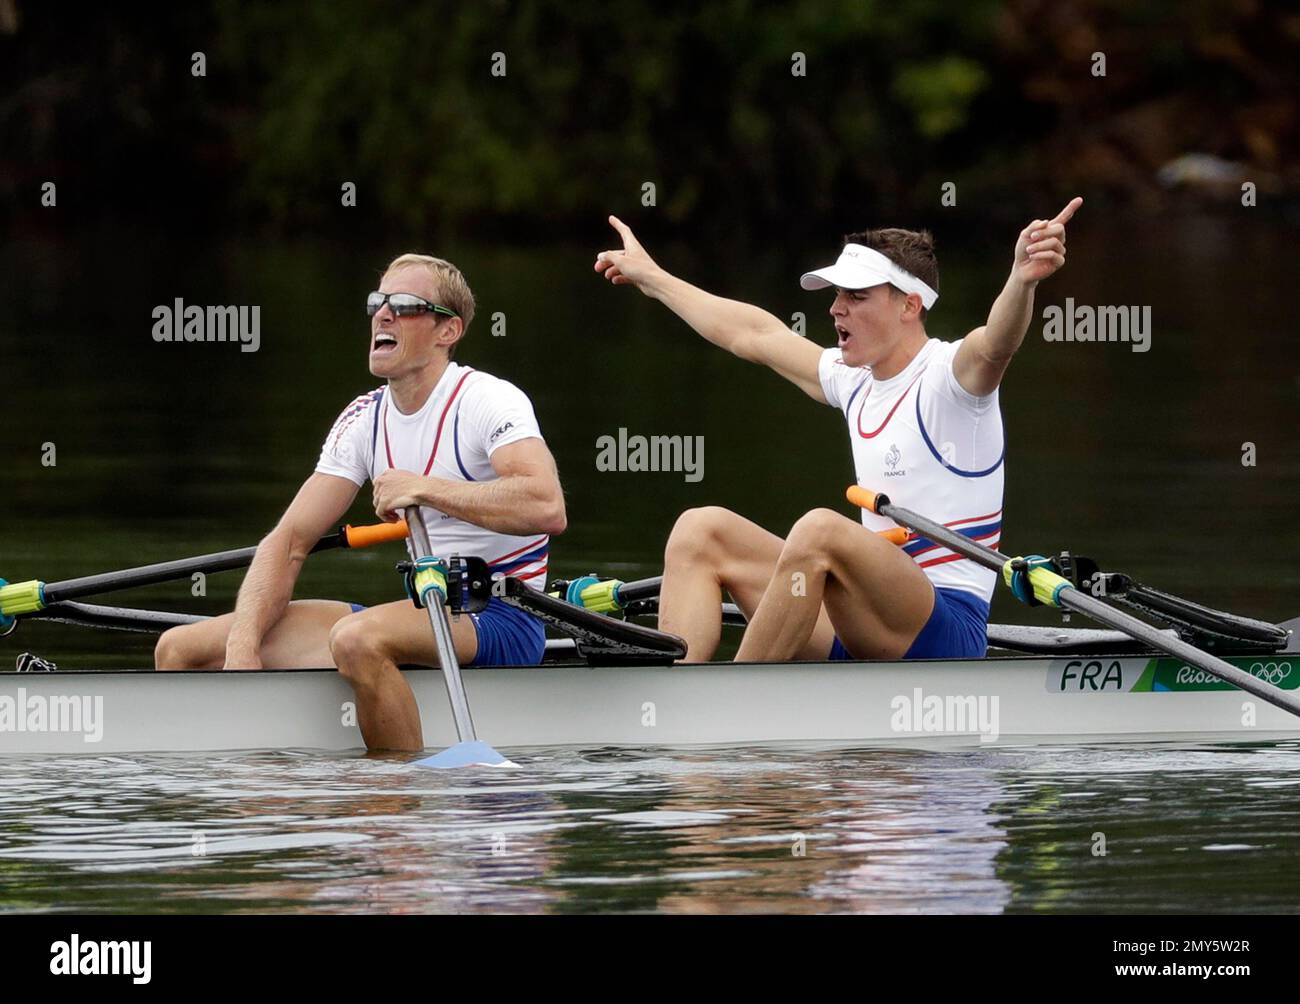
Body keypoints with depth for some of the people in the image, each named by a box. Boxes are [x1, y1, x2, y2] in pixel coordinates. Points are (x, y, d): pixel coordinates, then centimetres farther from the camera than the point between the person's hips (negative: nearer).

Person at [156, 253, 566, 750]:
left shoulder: (488, 401, -10)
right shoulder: (364, 419, 10)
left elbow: (547, 507, -28)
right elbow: (289, 541, 5)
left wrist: (424, 489, -24)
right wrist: (242, 648, -10)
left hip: (502, 621, -7)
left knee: (357, 638, -40)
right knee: (179, 649, -1)